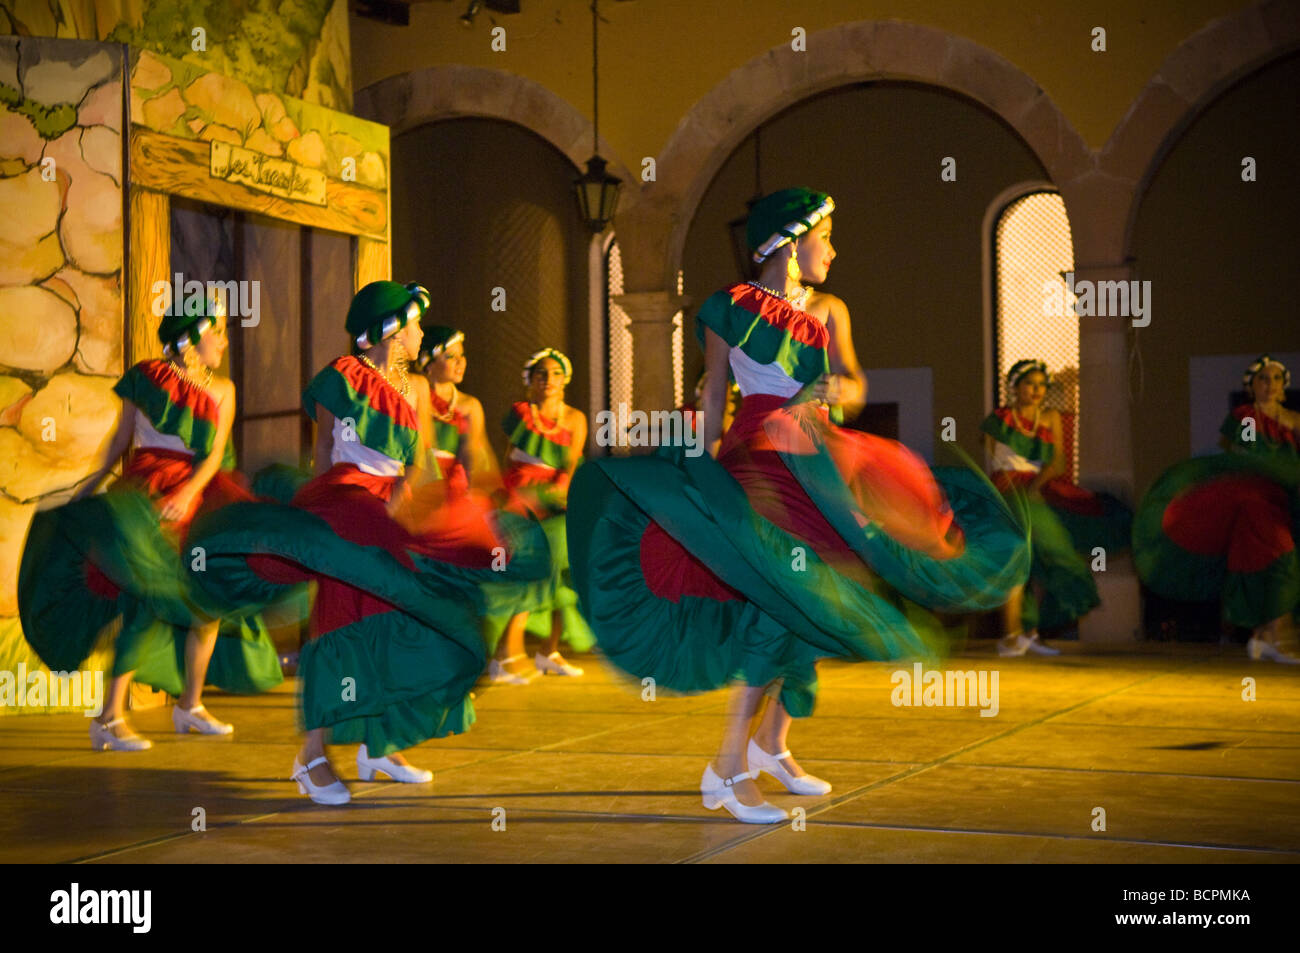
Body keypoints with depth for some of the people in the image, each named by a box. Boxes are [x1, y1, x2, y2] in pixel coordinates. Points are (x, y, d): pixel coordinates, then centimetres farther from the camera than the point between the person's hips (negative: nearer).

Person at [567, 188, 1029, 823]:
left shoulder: (829, 312, 15)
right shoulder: (730, 307, 1)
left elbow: (855, 386, 2)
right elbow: (713, 396, 4)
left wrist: (832, 389, -20)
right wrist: (705, 471, 1)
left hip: (819, 462, 7)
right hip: (757, 461, -7)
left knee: (811, 604, 10)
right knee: (784, 601, -18)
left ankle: (773, 742, 28)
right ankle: (728, 769, -16)